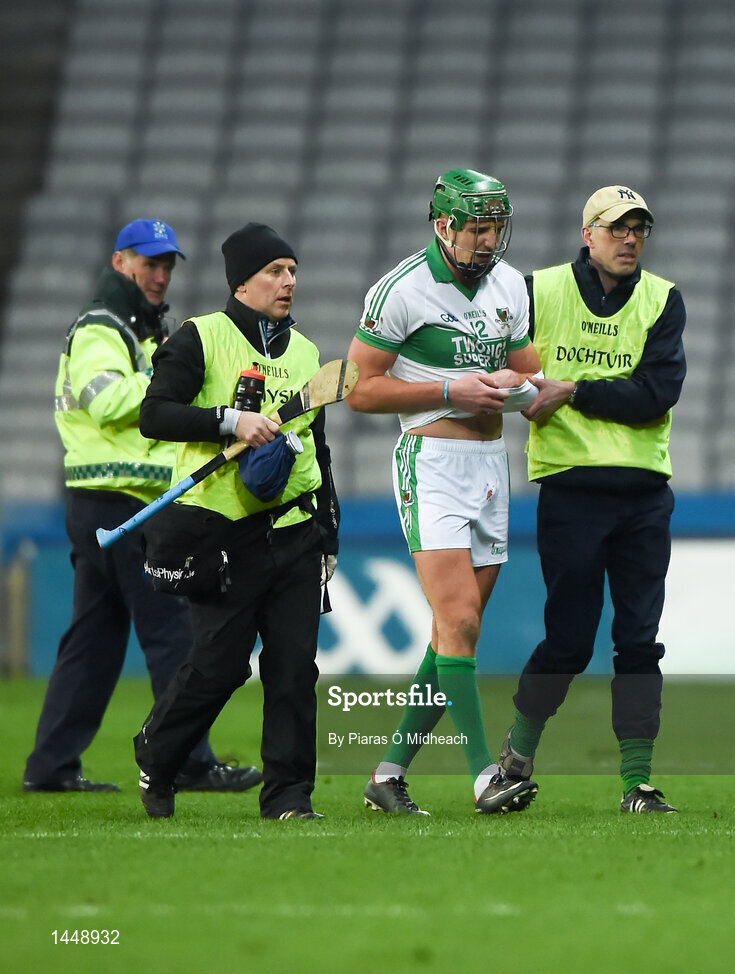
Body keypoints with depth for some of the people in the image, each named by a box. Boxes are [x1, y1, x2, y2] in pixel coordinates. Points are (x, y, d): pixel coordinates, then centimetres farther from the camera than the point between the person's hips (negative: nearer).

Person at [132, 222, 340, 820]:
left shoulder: (305, 352, 17)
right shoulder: (200, 339, -1)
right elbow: (154, 415, -11)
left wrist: (329, 534, 19)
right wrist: (230, 419, -22)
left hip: (295, 530, 5)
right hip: (223, 531, -5)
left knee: (295, 665, -3)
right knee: (218, 667, -4)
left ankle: (289, 794, 4)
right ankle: (155, 759, 21)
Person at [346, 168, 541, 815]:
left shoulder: (509, 285, 11)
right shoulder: (404, 289, -10)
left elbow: (531, 376, 21)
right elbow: (361, 390, -10)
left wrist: (515, 384, -4)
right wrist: (454, 390, -15)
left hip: (492, 464, 7)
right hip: (433, 462, -7)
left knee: (457, 631, 6)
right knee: (459, 621, -17)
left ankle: (389, 773, 13)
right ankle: (484, 775, -21)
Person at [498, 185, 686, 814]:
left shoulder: (663, 301, 4)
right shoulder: (540, 291, 3)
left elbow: (658, 393, -9)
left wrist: (572, 391, -12)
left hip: (644, 493, 2)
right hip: (570, 489, -2)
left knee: (639, 641, 0)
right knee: (570, 639, -2)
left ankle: (637, 782, 5)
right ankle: (518, 751, 20)